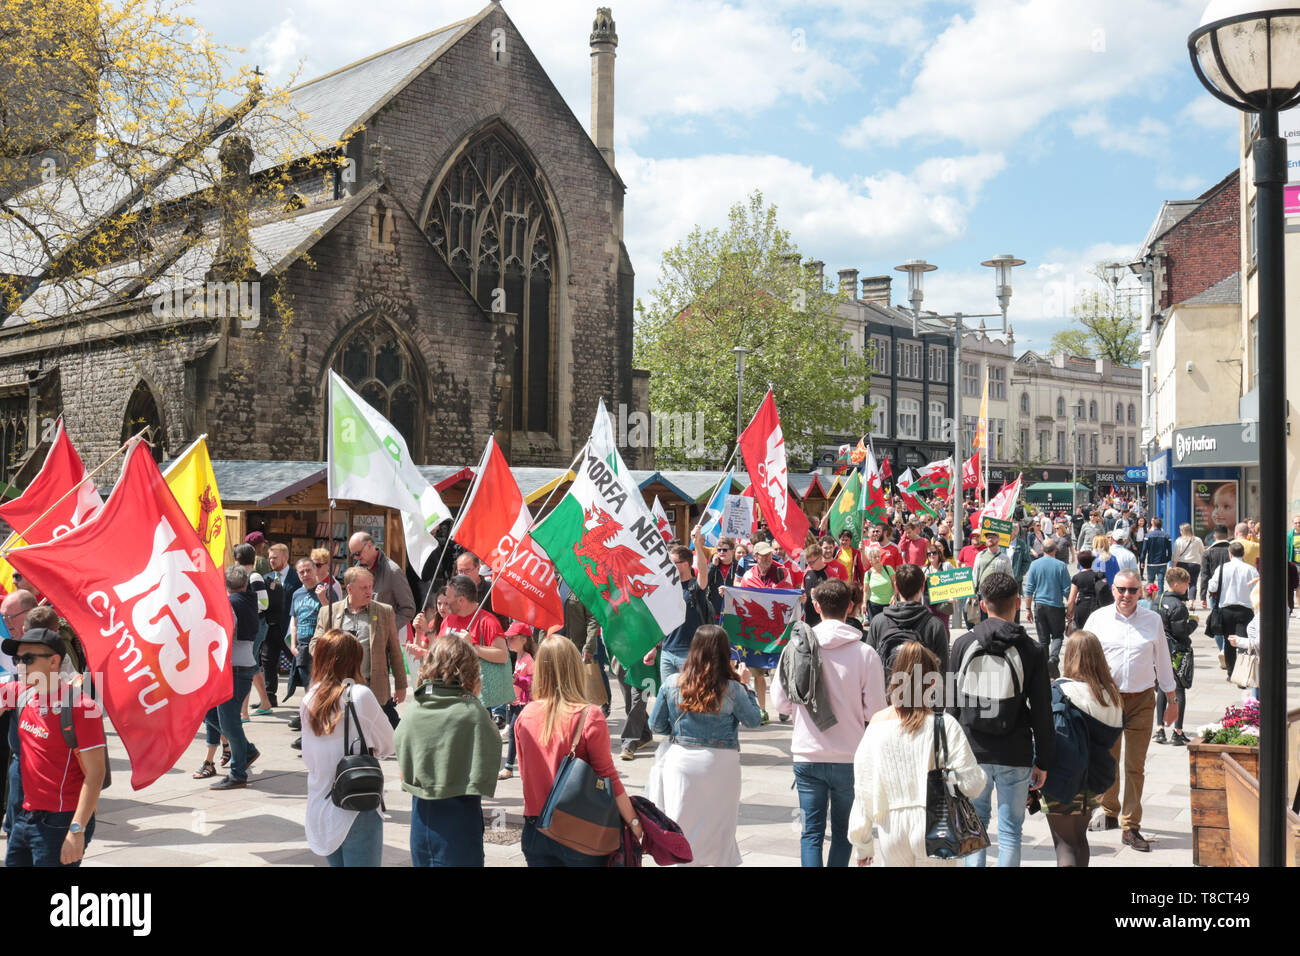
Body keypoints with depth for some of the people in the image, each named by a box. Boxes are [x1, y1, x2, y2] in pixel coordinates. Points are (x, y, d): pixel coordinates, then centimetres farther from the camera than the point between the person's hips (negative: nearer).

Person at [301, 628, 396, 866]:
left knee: (336, 862, 17)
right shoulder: (360, 695, -12)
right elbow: (388, 745, -2)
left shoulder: (308, 701, 2)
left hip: (320, 809, 5)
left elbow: (308, 759, 9)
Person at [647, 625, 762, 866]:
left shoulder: (672, 683, -4)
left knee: (681, 828, 10)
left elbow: (656, 726, 4)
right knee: (719, 830, 11)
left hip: (681, 760, 2)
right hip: (720, 765, -2)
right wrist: (744, 685, 10)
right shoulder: (732, 689, -11)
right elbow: (754, 721, 4)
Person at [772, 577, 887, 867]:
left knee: (812, 832, 7)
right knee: (843, 832, 16)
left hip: (807, 757, 1)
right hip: (850, 758, -1)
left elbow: (780, 702, -1)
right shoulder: (865, 654, -11)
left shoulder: (796, 647, -6)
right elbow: (875, 710, -8)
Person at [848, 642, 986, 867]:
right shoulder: (946, 726, -11)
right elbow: (971, 783, -9)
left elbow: (863, 790, 1)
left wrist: (862, 844, 10)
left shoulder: (876, 726, -4)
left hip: (892, 829, 2)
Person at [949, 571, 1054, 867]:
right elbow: (1042, 712, -3)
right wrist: (1042, 761, 6)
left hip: (971, 752, 1)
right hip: (1015, 755, -1)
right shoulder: (1032, 651, -6)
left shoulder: (964, 644, -3)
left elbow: (952, 702, 2)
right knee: (1010, 829, 8)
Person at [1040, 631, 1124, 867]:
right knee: (1079, 839, 23)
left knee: (1065, 843, 3)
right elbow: (1113, 736, 10)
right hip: (1096, 783, 6)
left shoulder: (1061, 692, -18)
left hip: (1064, 783, -6)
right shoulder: (1111, 693, -1)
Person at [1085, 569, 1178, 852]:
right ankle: (1109, 813, 31)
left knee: (1136, 766, 0)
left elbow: (1163, 661, 12)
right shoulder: (1098, 618, 1)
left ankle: (1131, 827, 9)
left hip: (1141, 700, 0)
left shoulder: (1152, 620, 4)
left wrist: (1172, 699, 16)